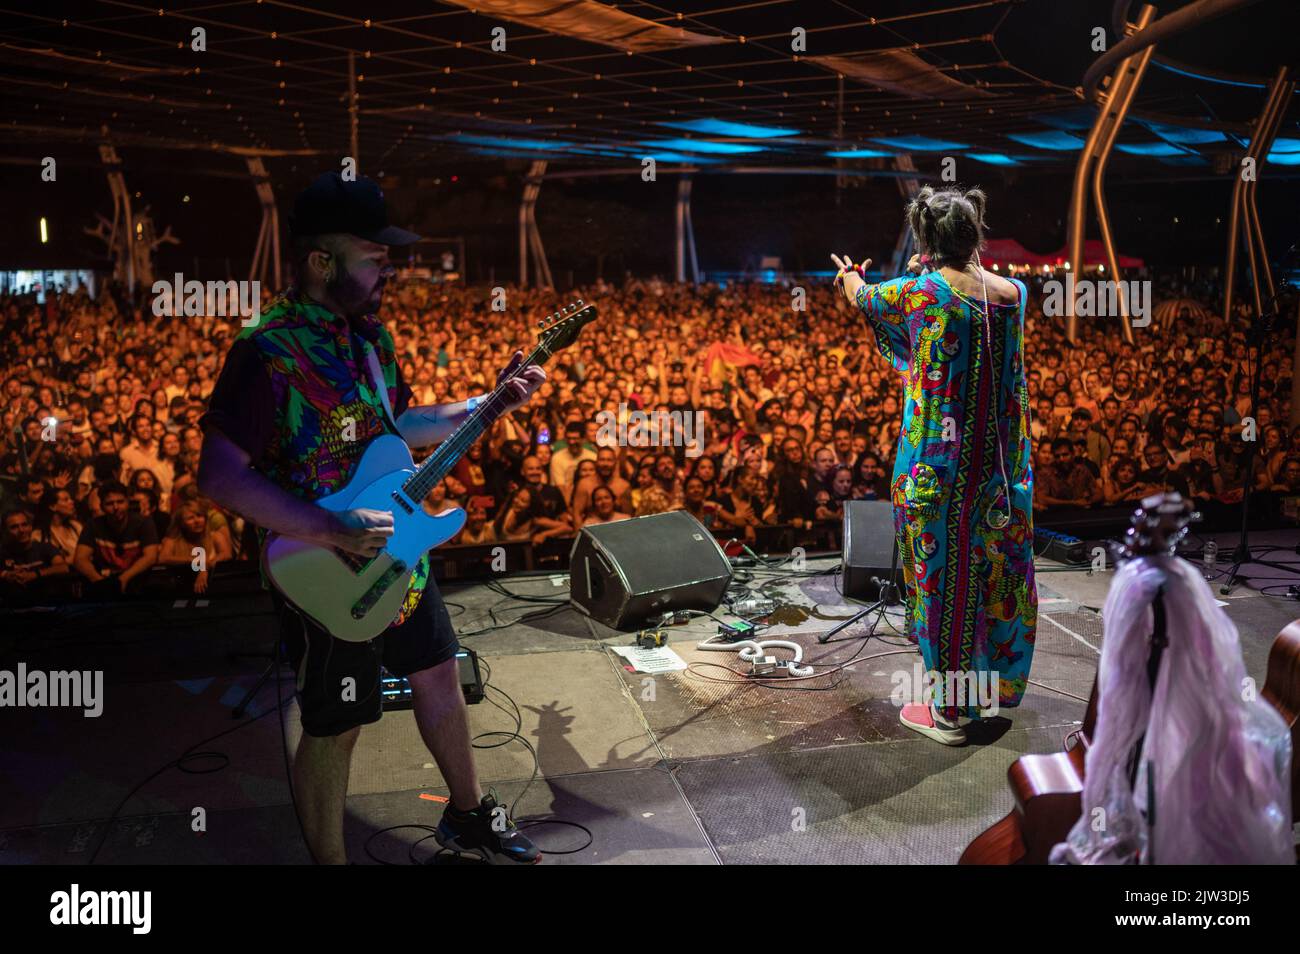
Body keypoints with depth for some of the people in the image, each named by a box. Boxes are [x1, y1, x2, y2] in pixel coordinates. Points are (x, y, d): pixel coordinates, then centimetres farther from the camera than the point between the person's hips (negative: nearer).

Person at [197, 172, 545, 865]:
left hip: (396, 550, 8)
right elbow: (218, 475, -24)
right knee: (335, 727, 7)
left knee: (438, 675, 20)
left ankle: (468, 817, 42)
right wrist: (332, 531, -29)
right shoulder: (265, 351, -21)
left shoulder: (368, 331, 4)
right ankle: (329, 859, 30)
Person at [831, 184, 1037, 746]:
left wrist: (847, 274, 32)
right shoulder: (1012, 292, -1)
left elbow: (863, 297, 10)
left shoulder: (918, 292, -13)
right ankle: (1000, 681, 36)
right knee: (999, 565, 18)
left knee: (945, 573, 4)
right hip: (1003, 462, 5)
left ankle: (948, 711, 15)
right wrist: (953, 270, 41)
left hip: (939, 462, -5)